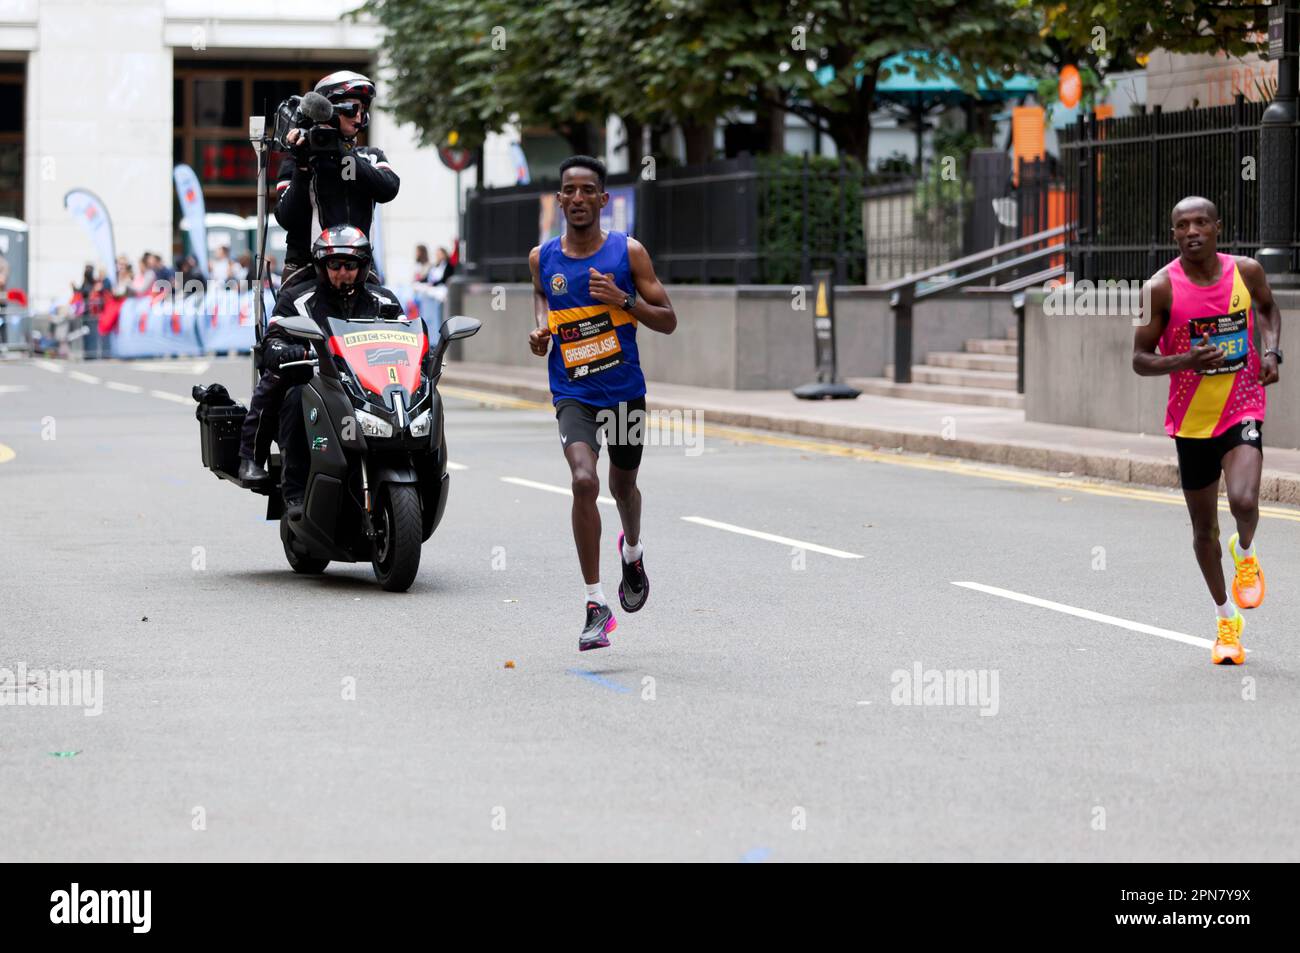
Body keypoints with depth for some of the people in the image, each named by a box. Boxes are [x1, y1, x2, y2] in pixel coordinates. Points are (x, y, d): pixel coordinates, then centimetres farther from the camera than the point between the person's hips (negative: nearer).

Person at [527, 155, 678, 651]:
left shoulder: (628, 252, -6)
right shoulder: (543, 258, -1)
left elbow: (668, 321, -3)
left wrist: (624, 299, -20)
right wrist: (540, 329, 2)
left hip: (625, 389, 1)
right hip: (572, 393, -1)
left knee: (622, 485, 18)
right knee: (584, 481, -22)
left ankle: (632, 551, 55)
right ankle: (596, 605, -18)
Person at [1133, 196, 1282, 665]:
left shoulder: (1246, 272, -5)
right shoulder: (1162, 288, -12)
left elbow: (1268, 307, 18)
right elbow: (1140, 359, -8)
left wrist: (1271, 351, 0)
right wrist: (1185, 360, -26)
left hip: (1242, 411, 0)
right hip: (1192, 420, 0)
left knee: (1243, 501, -26)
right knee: (1204, 528, 11)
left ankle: (1245, 555, 10)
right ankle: (1226, 620, 32)